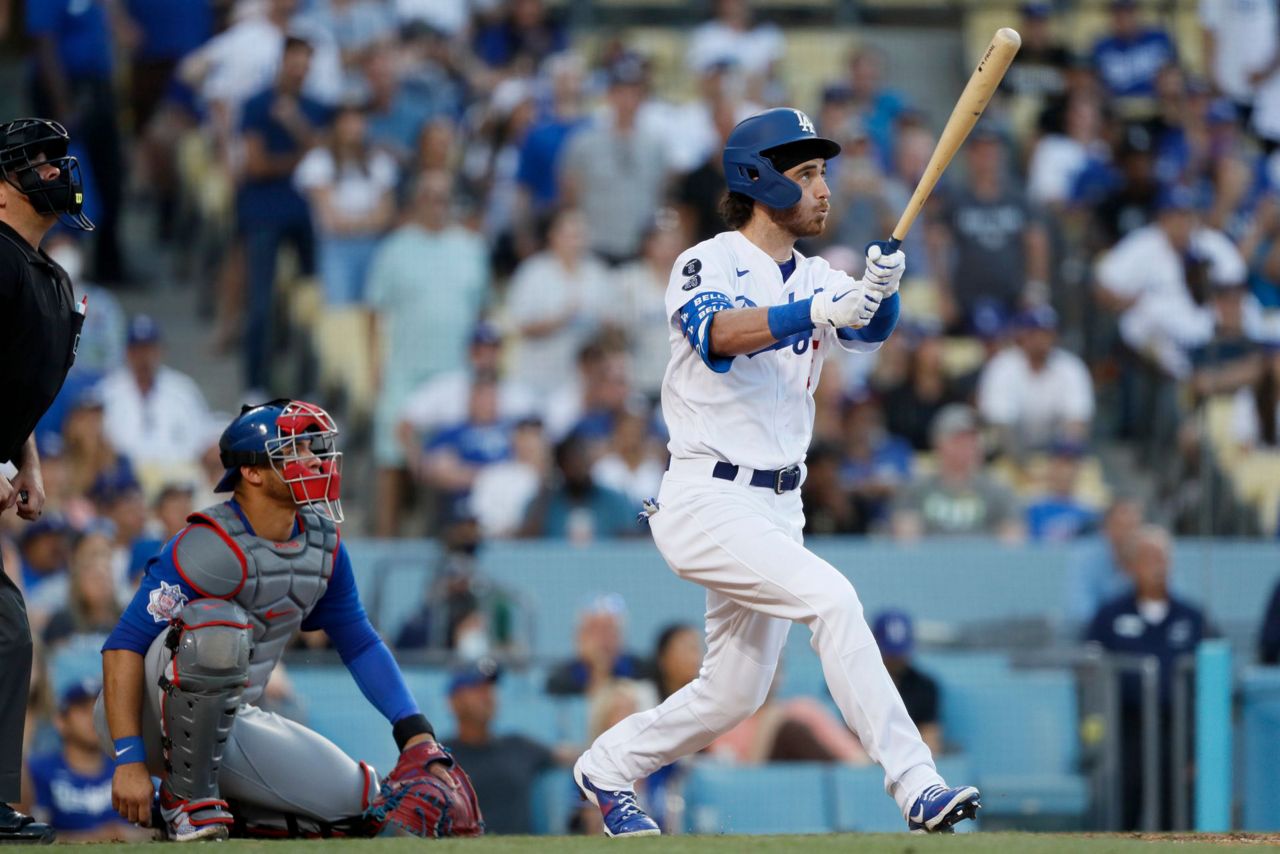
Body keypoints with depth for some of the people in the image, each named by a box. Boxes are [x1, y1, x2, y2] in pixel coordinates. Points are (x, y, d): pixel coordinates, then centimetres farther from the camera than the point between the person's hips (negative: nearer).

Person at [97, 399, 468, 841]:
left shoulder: (323, 543, 2)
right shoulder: (214, 549, -24)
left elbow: (359, 643, 13)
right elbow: (124, 646, -26)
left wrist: (416, 734, 2)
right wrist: (129, 761, -33)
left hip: (228, 722, 7)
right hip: (151, 722, -7)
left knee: (361, 802, -8)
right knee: (219, 628, -37)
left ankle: (217, 802, 11)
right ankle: (188, 797, -19)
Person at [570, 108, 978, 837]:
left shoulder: (820, 281, 9)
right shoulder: (708, 265, -9)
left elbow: (869, 331, -11)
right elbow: (723, 333, -31)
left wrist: (881, 292, -34)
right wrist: (820, 312, -45)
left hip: (778, 508, 8)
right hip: (708, 501, -8)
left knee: (735, 694, 12)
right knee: (831, 598, -25)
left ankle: (608, 767, 34)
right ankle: (915, 785, -29)